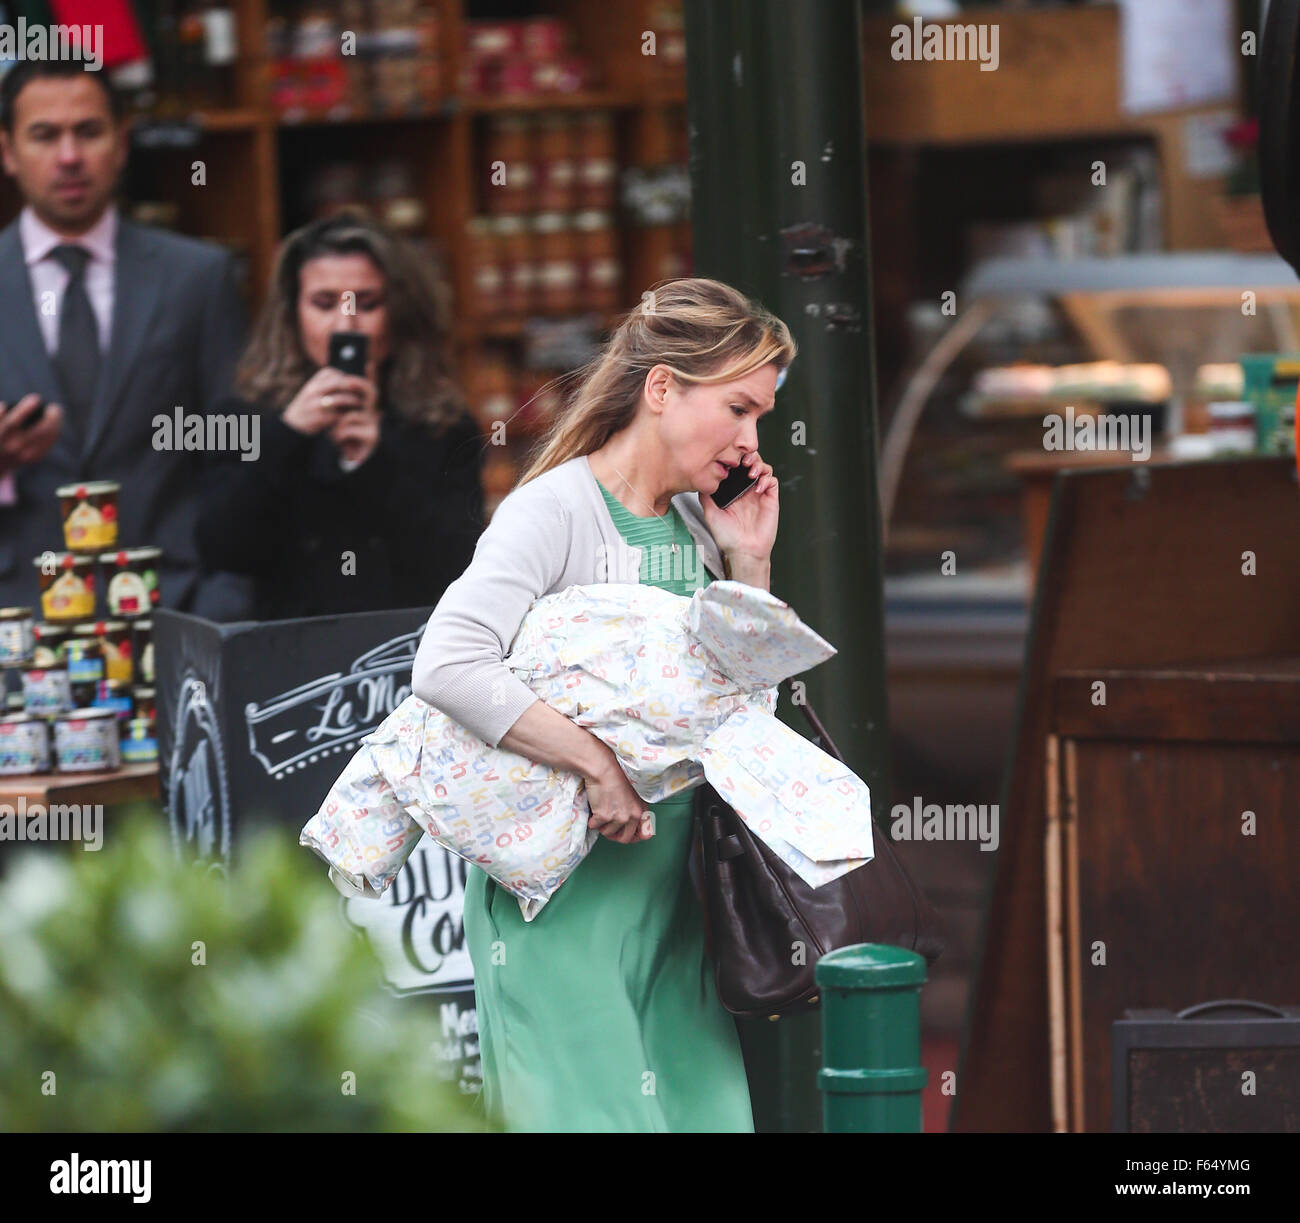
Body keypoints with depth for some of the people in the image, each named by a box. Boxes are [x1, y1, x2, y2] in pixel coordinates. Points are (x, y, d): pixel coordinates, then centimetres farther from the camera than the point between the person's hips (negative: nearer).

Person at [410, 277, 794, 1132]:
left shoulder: (696, 523, 11)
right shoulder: (553, 513, -12)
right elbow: (448, 667, -26)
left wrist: (749, 564, 5)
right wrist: (598, 763, -26)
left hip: (669, 890, 7)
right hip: (559, 896, -7)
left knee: (707, 1107, 4)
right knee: (594, 1114, -10)